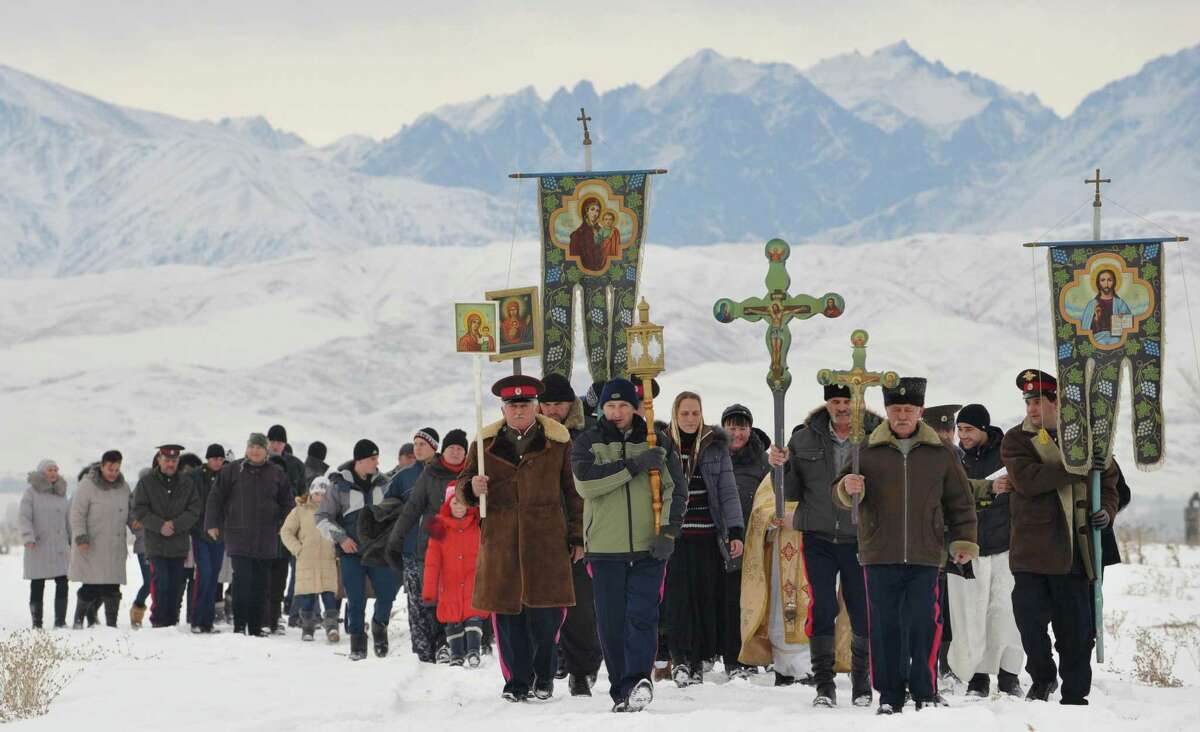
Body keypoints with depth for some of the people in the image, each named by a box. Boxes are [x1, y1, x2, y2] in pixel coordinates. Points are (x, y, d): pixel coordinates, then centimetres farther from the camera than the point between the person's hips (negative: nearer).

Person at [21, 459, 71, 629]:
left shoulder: (61, 493, 13)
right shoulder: (31, 492, -2)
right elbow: (23, 517, -9)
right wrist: (28, 538, -23)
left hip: (59, 547, 4)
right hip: (38, 548, -4)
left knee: (62, 583, -6)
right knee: (37, 586, 1)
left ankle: (60, 621, -2)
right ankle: (37, 624, 6)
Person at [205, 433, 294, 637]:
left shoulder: (277, 473, 9)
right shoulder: (232, 470, 2)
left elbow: (286, 503, 18)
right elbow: (216, 498, 5)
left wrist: (285, 526, 11)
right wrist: (212, 524, 1)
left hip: (266, 540, 3)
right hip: (238, 536, -3)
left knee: (260, 585, 6)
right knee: (242, 578, -13)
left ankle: (256, 628, 11)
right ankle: (239, 626, -9)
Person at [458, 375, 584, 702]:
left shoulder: (557, 442, 6)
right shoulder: (486, 443, 10)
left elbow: (573, 492, 9)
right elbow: (462, 487, 14)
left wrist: (577, 537, 5)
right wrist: (472, 488, -10)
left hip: (547, 540, -2)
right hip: (500, 540, 2)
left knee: (545, 612, -3)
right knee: (507, 613, 0)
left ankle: (544, 678, 12)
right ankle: (517, 680, 9)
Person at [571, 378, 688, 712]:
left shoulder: (658, 442, 10)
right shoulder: (588, 443, 7)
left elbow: (676, 489, 8)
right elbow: (585, 481, -12)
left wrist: (669, 531, -7)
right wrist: (634, 465, -15)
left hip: (649, 547, 0)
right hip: (605, 548, 1)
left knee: (642, 616, -15)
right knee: (612, 624, 1)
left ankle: (637, 681, -26)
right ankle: (622, 693, 8)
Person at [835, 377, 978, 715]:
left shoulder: (940, 453, 9)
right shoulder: (867, 450, 7)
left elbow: (960, 502, 16)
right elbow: (842, 492, 8)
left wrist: (964, 541, 9)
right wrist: (848, 488, -15)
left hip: (925, 556, 0)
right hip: (880, 555, 0)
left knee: (923, 624, -4)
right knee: (885, 625, 2)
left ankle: (925, 693, 6)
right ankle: (889, 696, 9)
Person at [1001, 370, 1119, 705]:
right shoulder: (1016, 440, 2)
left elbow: (1109, 479, 21)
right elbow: (1026, 478, -16)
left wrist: (1106, 510, 0)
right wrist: (1076, 468, -21)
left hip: (1077, 549, 2)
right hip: (1032, 548, -2)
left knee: (1077, 627, 3)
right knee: (1030, 616, -8)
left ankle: (1075, 696, 13)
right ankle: (1042, 677, 16)